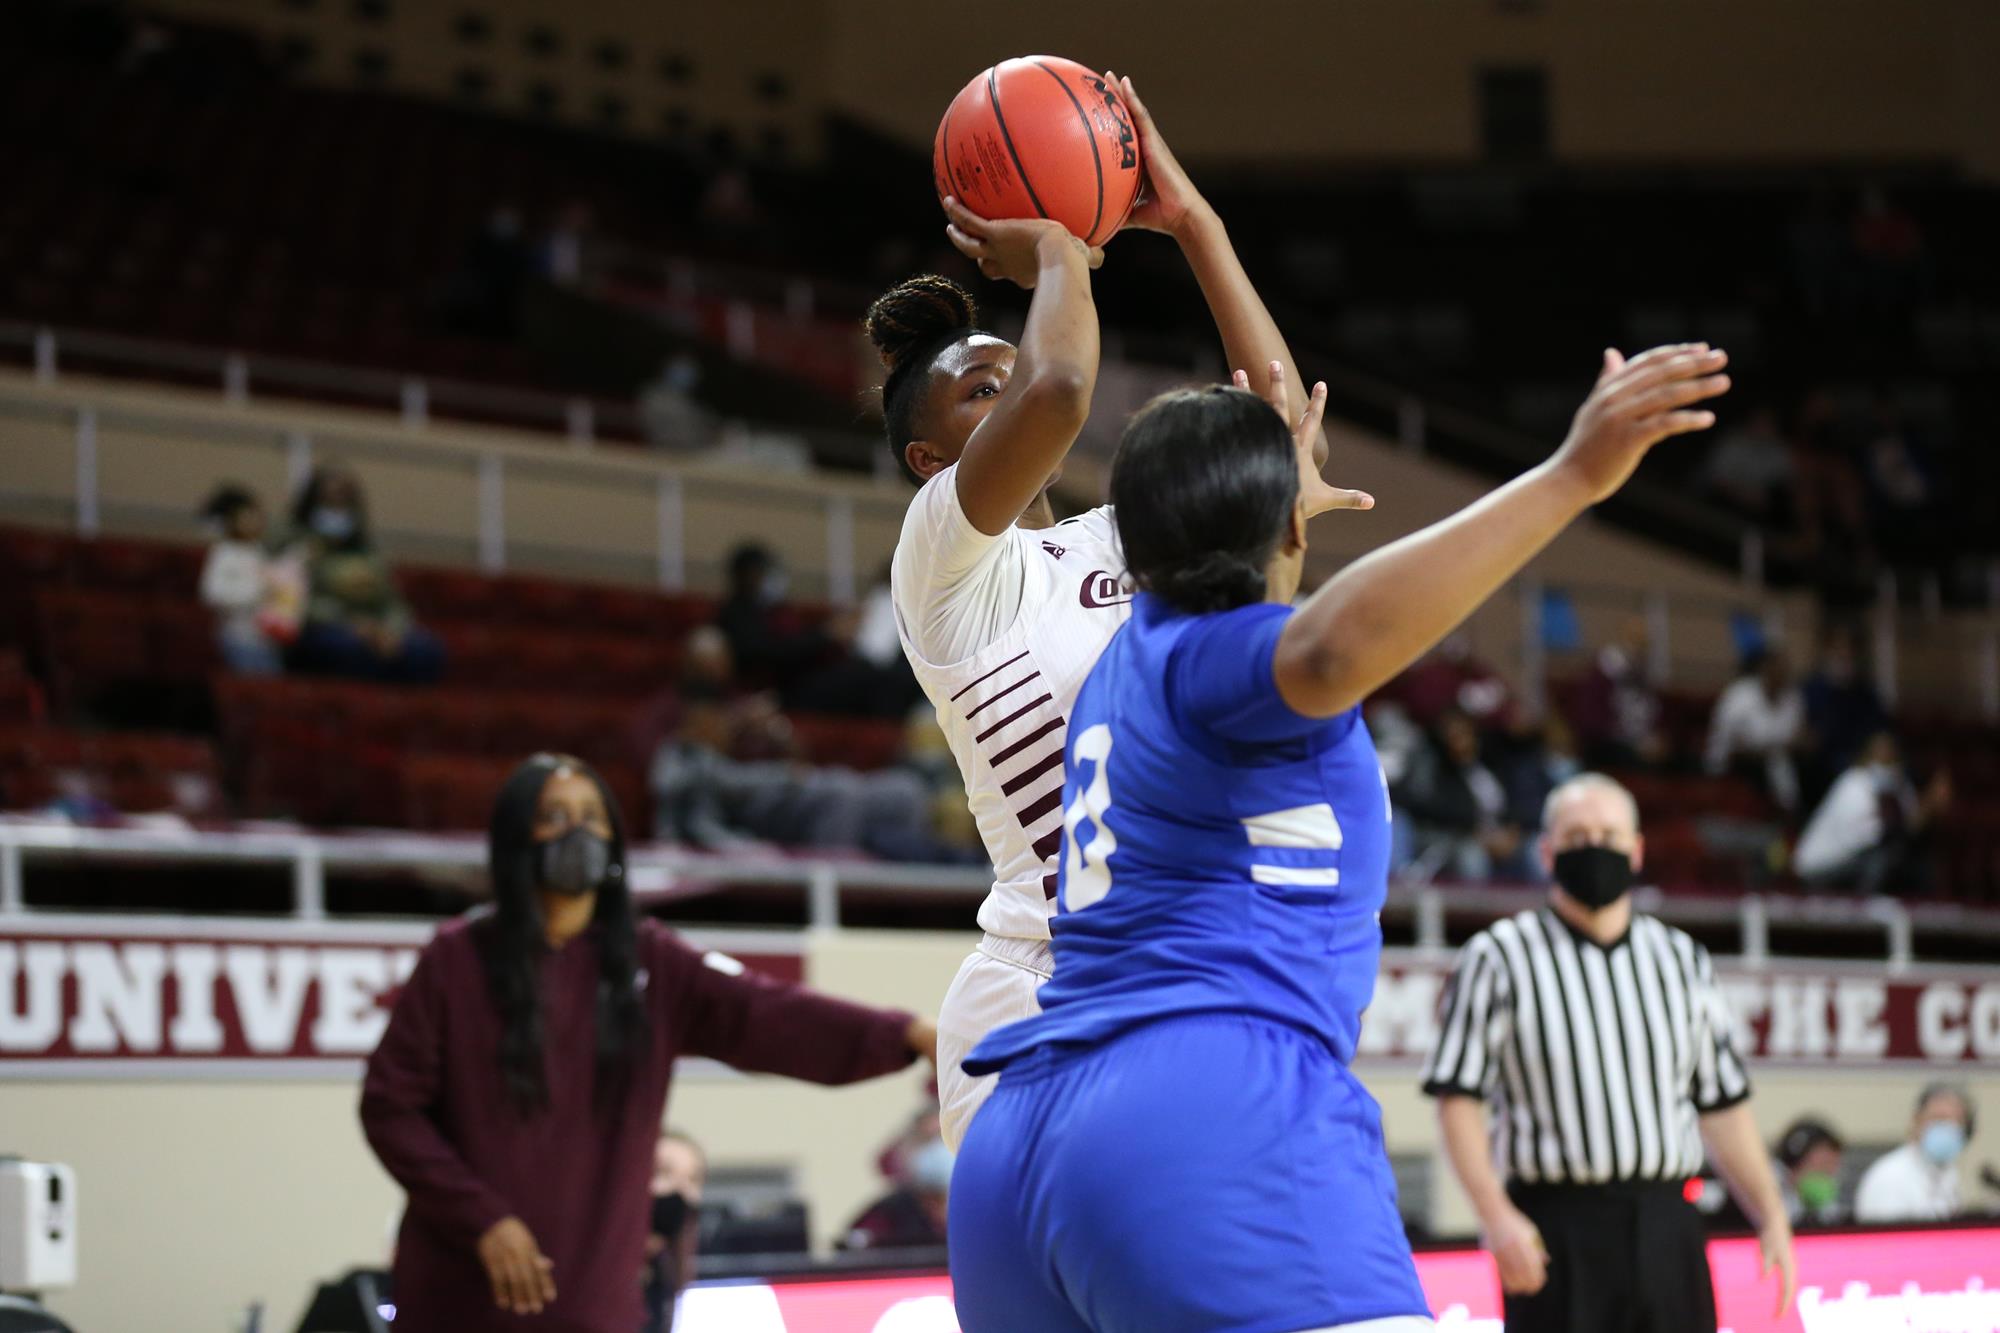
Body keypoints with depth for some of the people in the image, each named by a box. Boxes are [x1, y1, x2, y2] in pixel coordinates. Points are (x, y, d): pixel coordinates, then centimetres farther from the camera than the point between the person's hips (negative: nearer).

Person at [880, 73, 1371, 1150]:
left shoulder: (1116, 543, 19)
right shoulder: (944, 555, -4)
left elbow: (1278, 426, 14)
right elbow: (1060, 387, -21)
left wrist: (1192, 224, 12)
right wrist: (1054, 257, -1)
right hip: (1047, 996, -7)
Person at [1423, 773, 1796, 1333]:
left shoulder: (1683, 961, 14)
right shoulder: (1498, 958, 0)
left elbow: (1720, 1103, 17)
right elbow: (1458, 1097, -6)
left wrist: (1771, 1217, 10)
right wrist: (1496, 1215, -18)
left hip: (1666, 1229, 4)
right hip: (1554, 1231, -4)